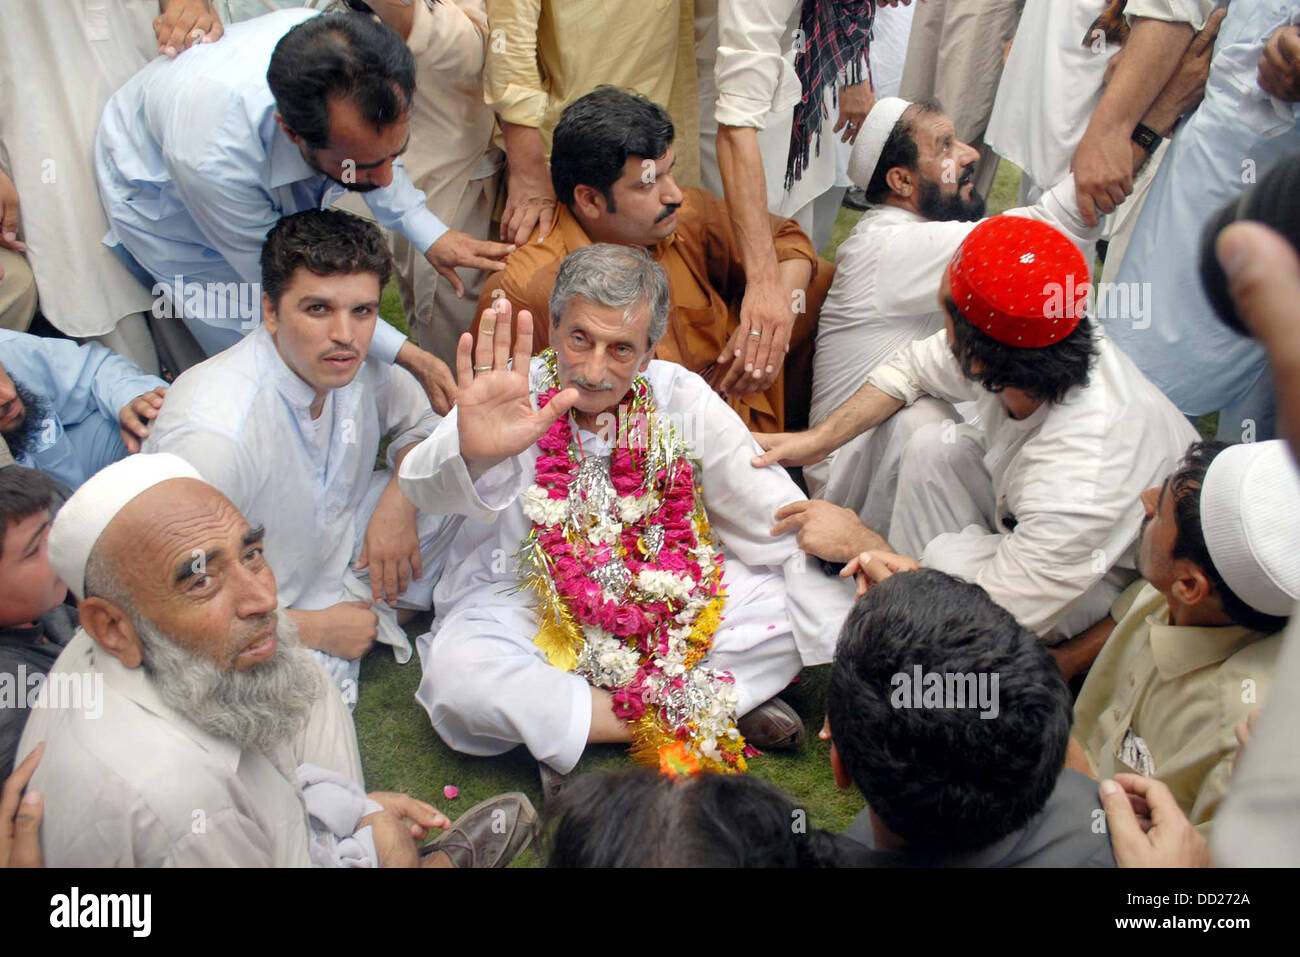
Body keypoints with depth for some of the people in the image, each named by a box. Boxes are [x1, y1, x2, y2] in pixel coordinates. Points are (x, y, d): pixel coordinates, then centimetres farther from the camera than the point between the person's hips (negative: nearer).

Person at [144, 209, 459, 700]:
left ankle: (378, 613, 2)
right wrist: (318, 629, -18)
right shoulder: (214, 433, -33)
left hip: (341, 559, 7)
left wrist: (399, 502, -10)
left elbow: (421, 420, 11)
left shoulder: (354, 365, -12)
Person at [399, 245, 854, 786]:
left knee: (798, 601, -16)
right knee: (455, 676, -32)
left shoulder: (684, 400, -8)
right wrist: (472, 454, -60)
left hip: (668, 603, 2)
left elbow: (781, 525, -7)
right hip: (528, 602, -1)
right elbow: (430, 490, -34)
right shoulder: (514, 398, -15)